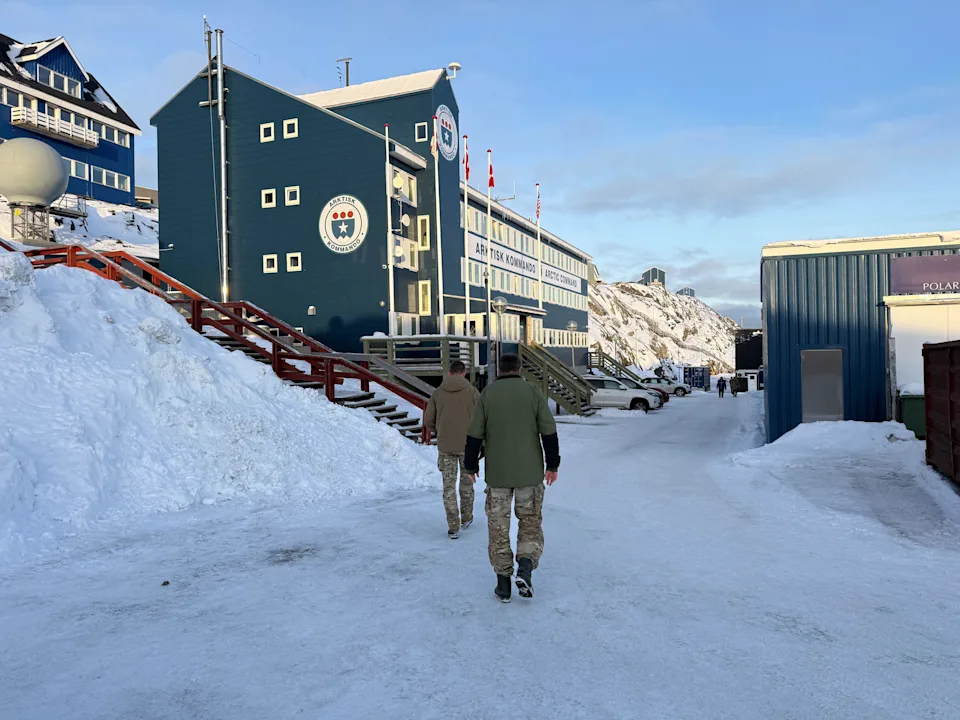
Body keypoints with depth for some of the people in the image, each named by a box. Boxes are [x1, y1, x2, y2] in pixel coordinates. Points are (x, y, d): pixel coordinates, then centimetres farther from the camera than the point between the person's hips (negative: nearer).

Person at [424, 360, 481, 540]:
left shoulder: (437, 392, 1)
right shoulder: (472, 391, -6)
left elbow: (428, 420, 2)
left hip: (445, 446, 1)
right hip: (467, 445, 0)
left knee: (449, 486, 6)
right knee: (467, 483, 18)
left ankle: (453, 527, 2)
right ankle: (466, 519, 31)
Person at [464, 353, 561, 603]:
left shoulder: (487, 394, -2)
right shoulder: (533, 392, -2)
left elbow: (474, 435, -2)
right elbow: (549, 432, -3)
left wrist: (471, 465, 10)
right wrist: (552, 464, 7)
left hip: (497, 474, 0)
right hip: (530, 472, 0)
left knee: (498, 526, 10)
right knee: (530, 521, 15)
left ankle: (503, 583, 12)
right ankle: (525, 567, -5)